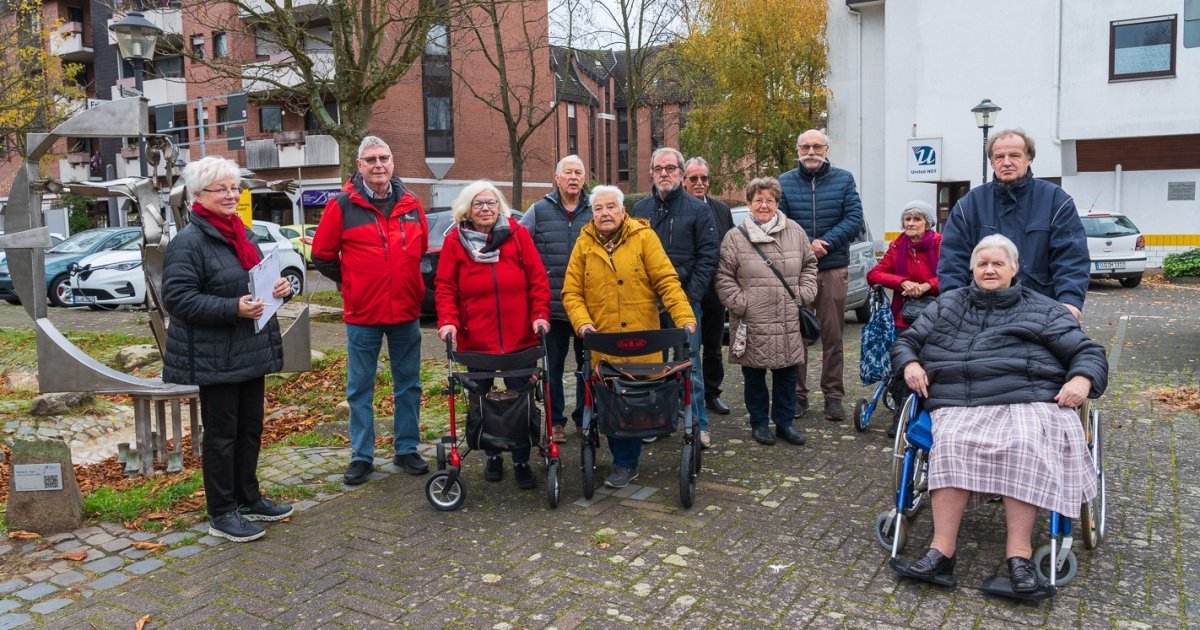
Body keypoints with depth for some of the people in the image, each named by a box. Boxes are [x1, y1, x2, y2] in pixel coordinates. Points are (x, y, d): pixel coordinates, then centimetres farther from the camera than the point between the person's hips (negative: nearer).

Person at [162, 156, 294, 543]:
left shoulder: (240, 233, 13)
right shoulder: (189, 241, -14)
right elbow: (177, 298, -21)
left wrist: (280, 288, 1)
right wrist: (233, 308, -29)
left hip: (251, 352, 8)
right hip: (215, 358, -8)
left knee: (250, 429, 17)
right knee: (221, 434, 1)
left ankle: (248, 499, 31)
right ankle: (222, 515, 13)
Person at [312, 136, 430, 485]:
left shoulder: (411, 204, 5)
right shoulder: (342, 205, -5)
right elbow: (322, 256, 2)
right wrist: (353, 284, 6)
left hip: (407, 312, 3)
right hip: (362, 314, -3)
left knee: (408, 386, 11)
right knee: (359, 389, 6)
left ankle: (407, 449, 24)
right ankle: (362, 456, 17)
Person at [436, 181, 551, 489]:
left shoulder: (518, 234, 2)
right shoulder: (454, 241, 1)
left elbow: (538, 278, 0)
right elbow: (444, 287, 0)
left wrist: (540, 314, -9)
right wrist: (447, 320, -13)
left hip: (520, 338, 0)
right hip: (474, 340, 1)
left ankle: (521, 461, 18)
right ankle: (492, 456, 31)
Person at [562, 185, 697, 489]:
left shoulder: (643, 237, -2)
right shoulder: (584, 244, 5)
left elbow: (666, 281, -8)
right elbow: (571, 292, 3)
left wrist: (685, 318, -17)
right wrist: (583, 323, -12)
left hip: (640, 341, -2)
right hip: (602, 343, 2)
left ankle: (625, 463, 19)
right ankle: (624, 459, 24)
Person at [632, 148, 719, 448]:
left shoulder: (698, 209, 2)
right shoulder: (640, 209, 12)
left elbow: (708, 255, -3)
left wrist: (691, 294, -10)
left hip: (685, 301, -3)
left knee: (690, 364, 0)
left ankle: (698, 425, 9)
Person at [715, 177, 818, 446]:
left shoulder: (795, 232, 7)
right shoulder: (735, 237, -2)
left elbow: (809, 265, 16)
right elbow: (724, 277, -2)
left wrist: (805, 294, 5)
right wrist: (741, 304, -9)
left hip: (788, 323, 3)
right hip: (752, 323, -3)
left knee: (787, 373, 11)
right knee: (754, 376, 8)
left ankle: (784, 422, 26)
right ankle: (759, 423, 24)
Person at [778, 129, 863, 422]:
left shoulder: (844, 179, 8)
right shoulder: (784, 182, 8)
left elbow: (854, 220, -1)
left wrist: (824, 243, -13)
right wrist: (805, 246, -15)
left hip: (834, 269, 0)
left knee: (833, 336, 4)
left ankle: (833, 395, 12)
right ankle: (798, 394, 12)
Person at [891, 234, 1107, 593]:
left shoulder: (1043, 310, 19)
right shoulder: (947, 305, 25)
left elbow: (1088, 353, 16)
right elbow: (907, 341, 28)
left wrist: (1082, 380, -7)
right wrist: (910, 364, 4)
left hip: (1028, 401, -1)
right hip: (960, 405, 1)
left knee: (1025, 446, -36)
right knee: (951, 445, -33)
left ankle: (1019, 551, -33)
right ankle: (942, 550, -35)